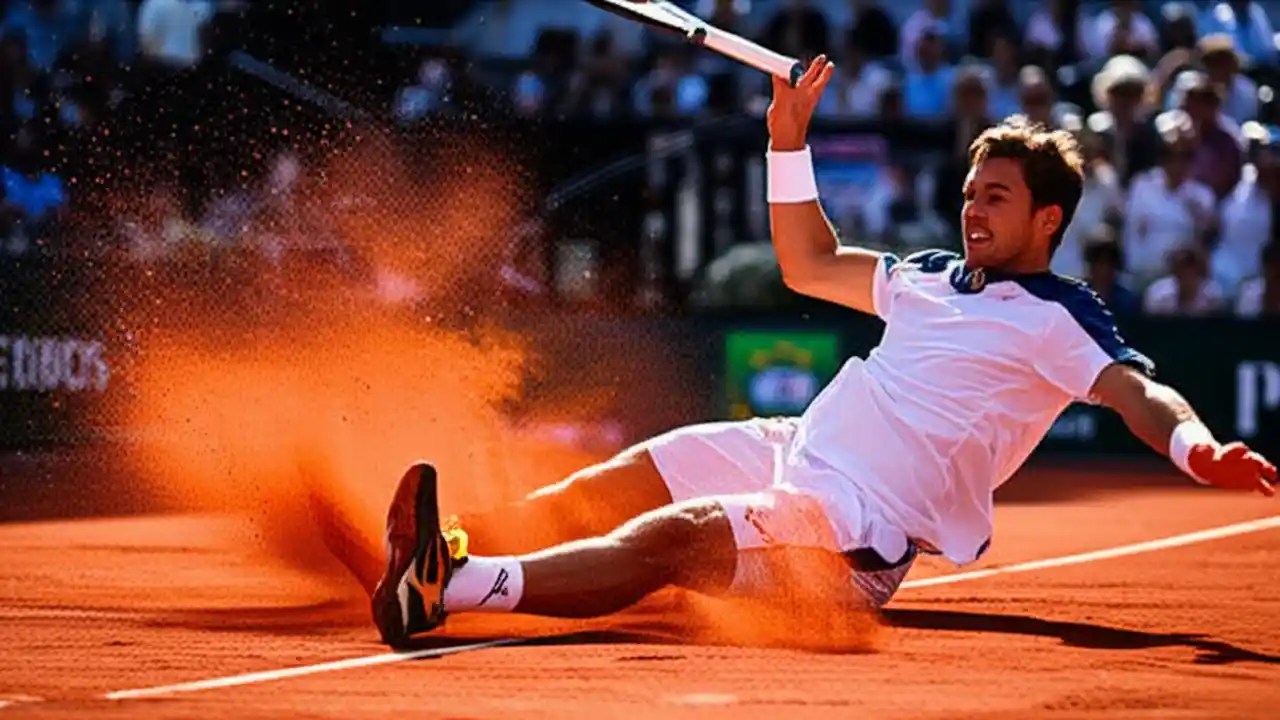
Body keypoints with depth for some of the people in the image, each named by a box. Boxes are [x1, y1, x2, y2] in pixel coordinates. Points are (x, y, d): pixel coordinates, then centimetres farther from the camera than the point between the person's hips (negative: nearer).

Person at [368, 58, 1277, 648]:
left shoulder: (1059, 317, -3)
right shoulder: (934, 275, 21)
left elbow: (1137, 391, -18)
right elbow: (811, 266, 33)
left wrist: (1200, 450, -39)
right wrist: (790, 143, 26)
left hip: (855, 530, -9)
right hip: (790, 451, 9)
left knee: (668, 536, -29)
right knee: (622, 483, -7)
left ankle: (453, 587, -46)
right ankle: (450, 542, -21)